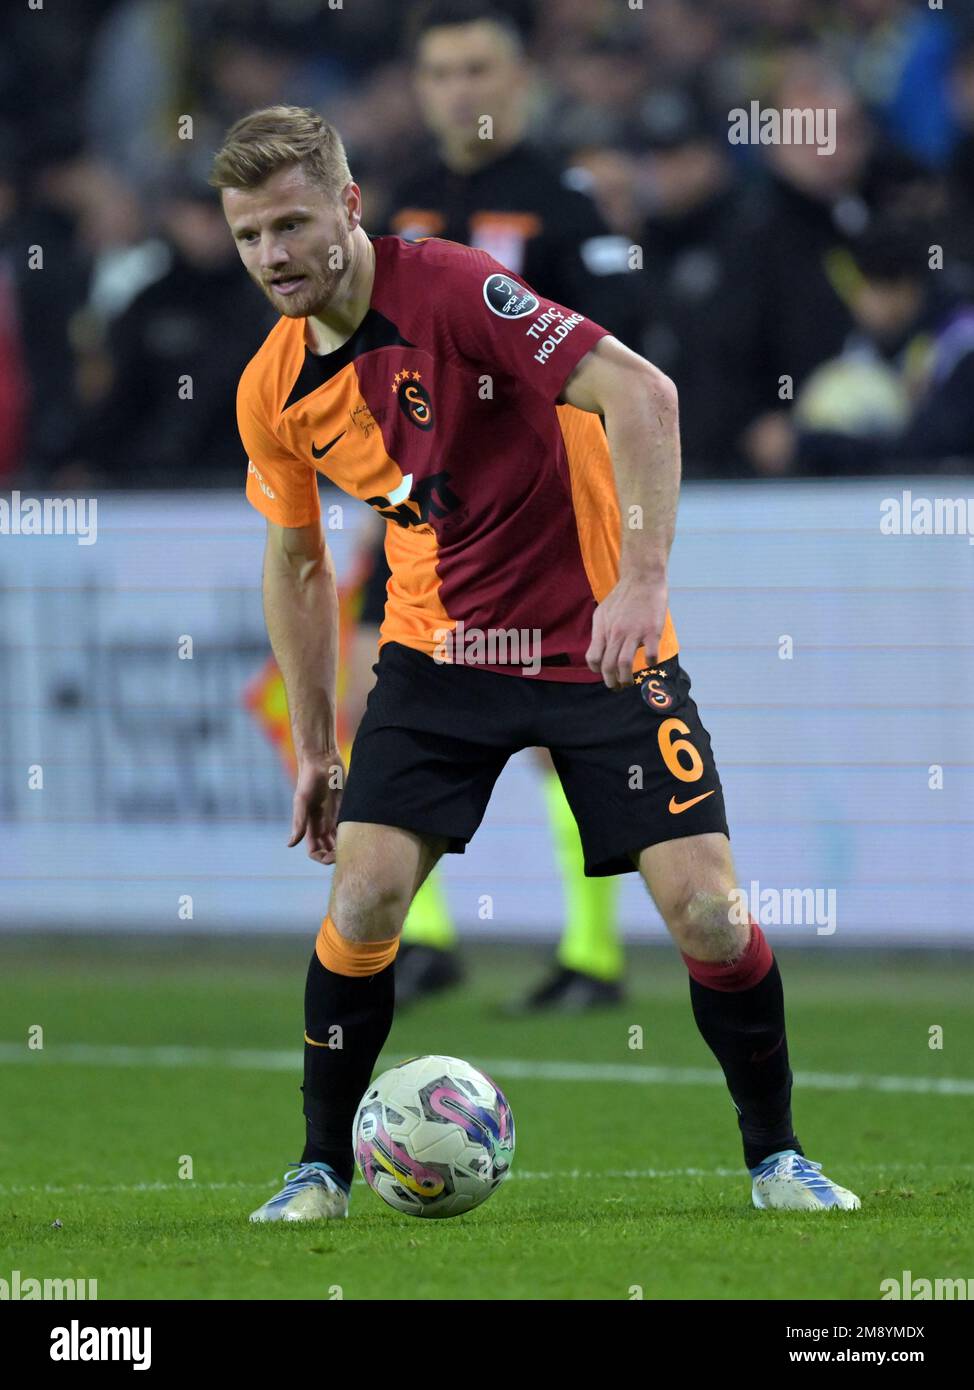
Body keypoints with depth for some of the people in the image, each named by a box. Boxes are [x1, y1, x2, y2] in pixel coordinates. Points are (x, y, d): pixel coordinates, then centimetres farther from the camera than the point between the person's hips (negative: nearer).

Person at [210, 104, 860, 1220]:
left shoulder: (449, 288, -20)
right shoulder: (274, 394, -1)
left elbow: (639, 393, -27)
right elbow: (296, 563, 15)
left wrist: (643, 579, -35)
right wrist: (313, 747, 13)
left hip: (600, 645, -4)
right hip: (437, 654, 4)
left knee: (703, 908, -10)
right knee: (364, 897, -13)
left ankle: (774, 1155, 11)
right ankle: (322, 1168, 4)